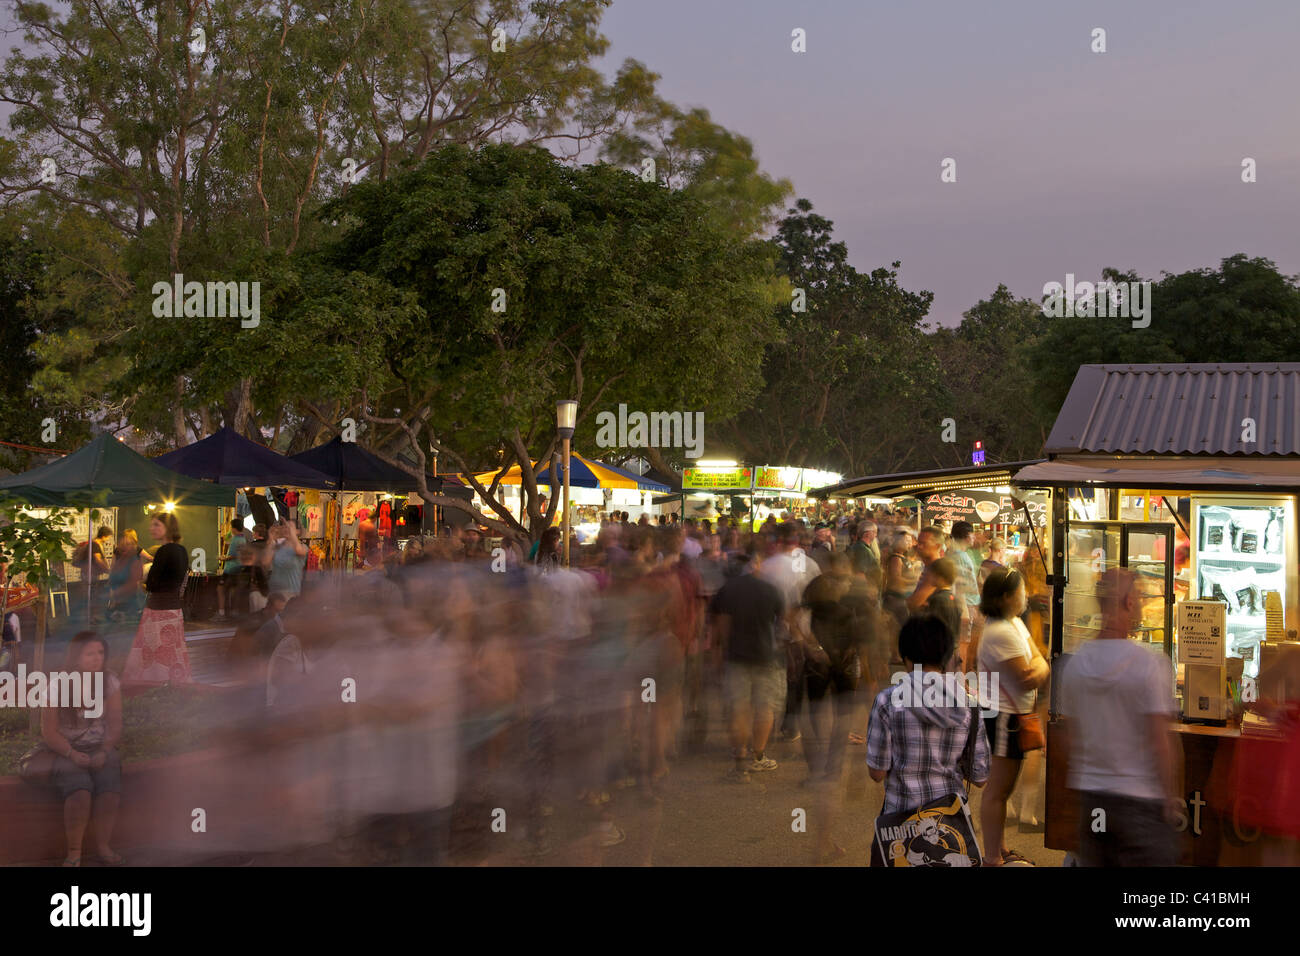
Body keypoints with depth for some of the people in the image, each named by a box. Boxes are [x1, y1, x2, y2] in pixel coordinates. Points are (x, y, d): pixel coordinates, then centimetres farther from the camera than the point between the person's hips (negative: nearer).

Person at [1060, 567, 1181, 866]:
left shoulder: (1076, 662, 3)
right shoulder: (1150, 662, -14)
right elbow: (1160, 738, -15)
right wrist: (1171, 796, -7)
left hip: (1090, 796, 5)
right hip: (1140, 796, -5)